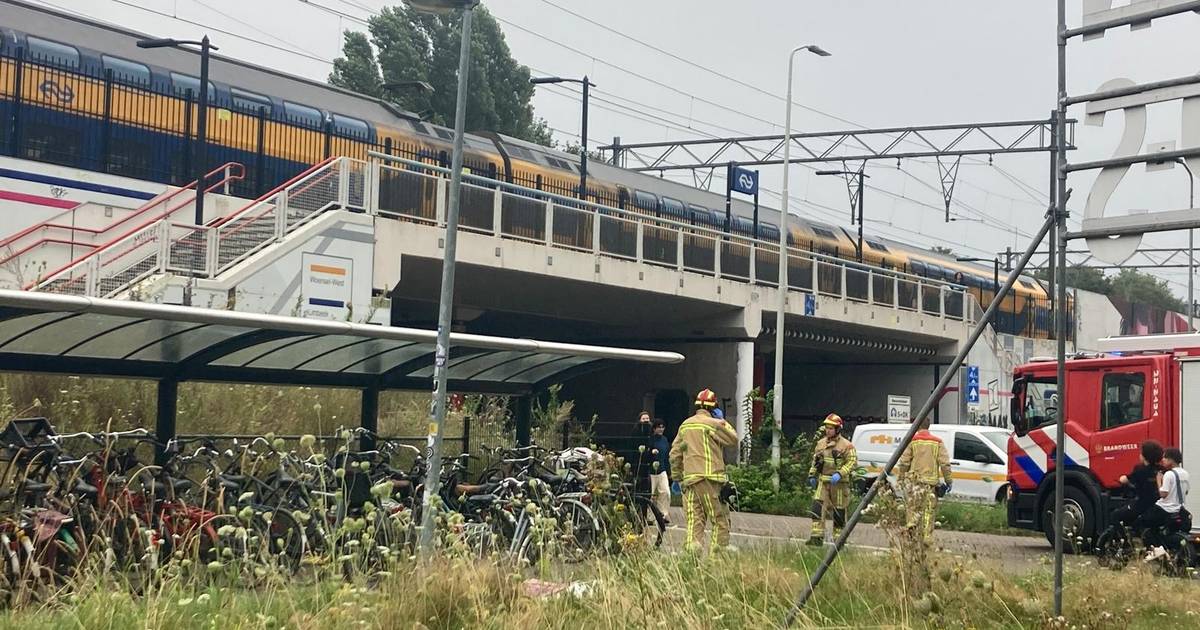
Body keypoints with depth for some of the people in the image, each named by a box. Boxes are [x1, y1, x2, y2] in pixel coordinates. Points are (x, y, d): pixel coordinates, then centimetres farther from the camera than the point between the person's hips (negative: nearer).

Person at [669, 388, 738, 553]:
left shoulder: (685, 425, 17)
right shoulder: (712, 423, -5)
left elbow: (675, 454, 18)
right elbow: (733, 439, 4)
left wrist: (678, 476, 25)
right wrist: (724, 423, 19)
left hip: (689, 478, 6)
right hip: (709, 476, -6)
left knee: (695, 518, 5)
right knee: (720, 517, 0)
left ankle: (691, 547, -6)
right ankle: (719, 548, -5)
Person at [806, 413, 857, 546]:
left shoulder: (846, 445, -7)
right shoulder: (821, 443, 12)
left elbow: (852, 462, -12)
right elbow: (815, 461, 22)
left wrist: (840, 474, -23)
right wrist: (812, 475, 14)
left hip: (839, 484, -5)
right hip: (823, 482, 5)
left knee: (839, 513, 3)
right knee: (816, 508, -8)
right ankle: (817, 537, -7)